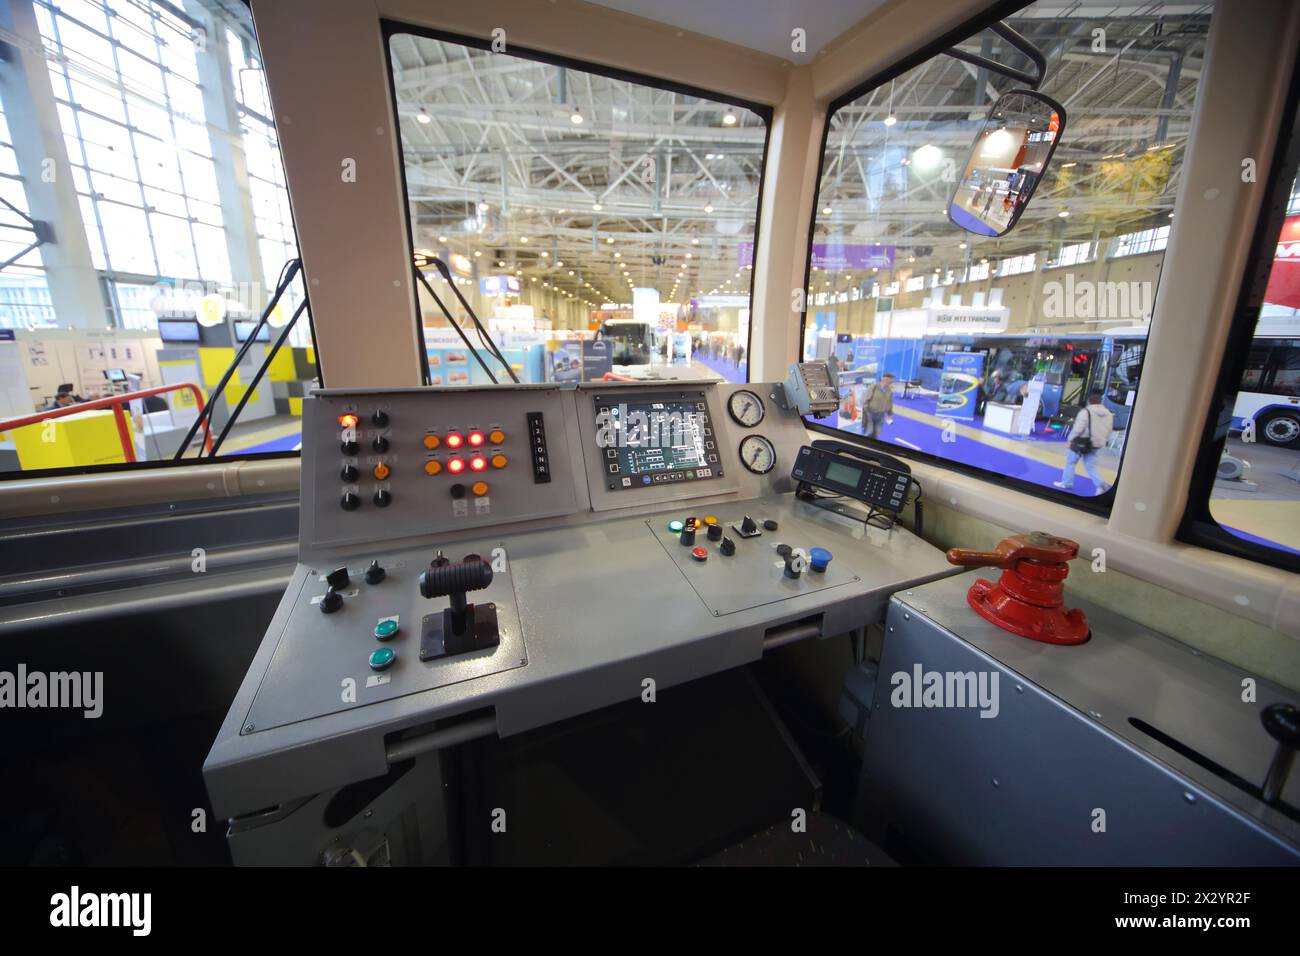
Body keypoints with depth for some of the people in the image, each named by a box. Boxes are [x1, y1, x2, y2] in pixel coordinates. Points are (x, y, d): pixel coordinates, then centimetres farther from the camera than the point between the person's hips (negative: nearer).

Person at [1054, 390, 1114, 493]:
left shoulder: (1086, 411, -17)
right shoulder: (1108, 413, 7)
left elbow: (1078, 428, -20)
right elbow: (1109, 430, 12)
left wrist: (1070, 438, -8)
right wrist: (1101, 440, 20)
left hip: (1081, 442, -7)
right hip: (1095, 444, 7)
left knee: (1070, 462, 10)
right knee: (1091, 467, 12)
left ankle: (1066, 483, 17)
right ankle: (1101, 484, -5)